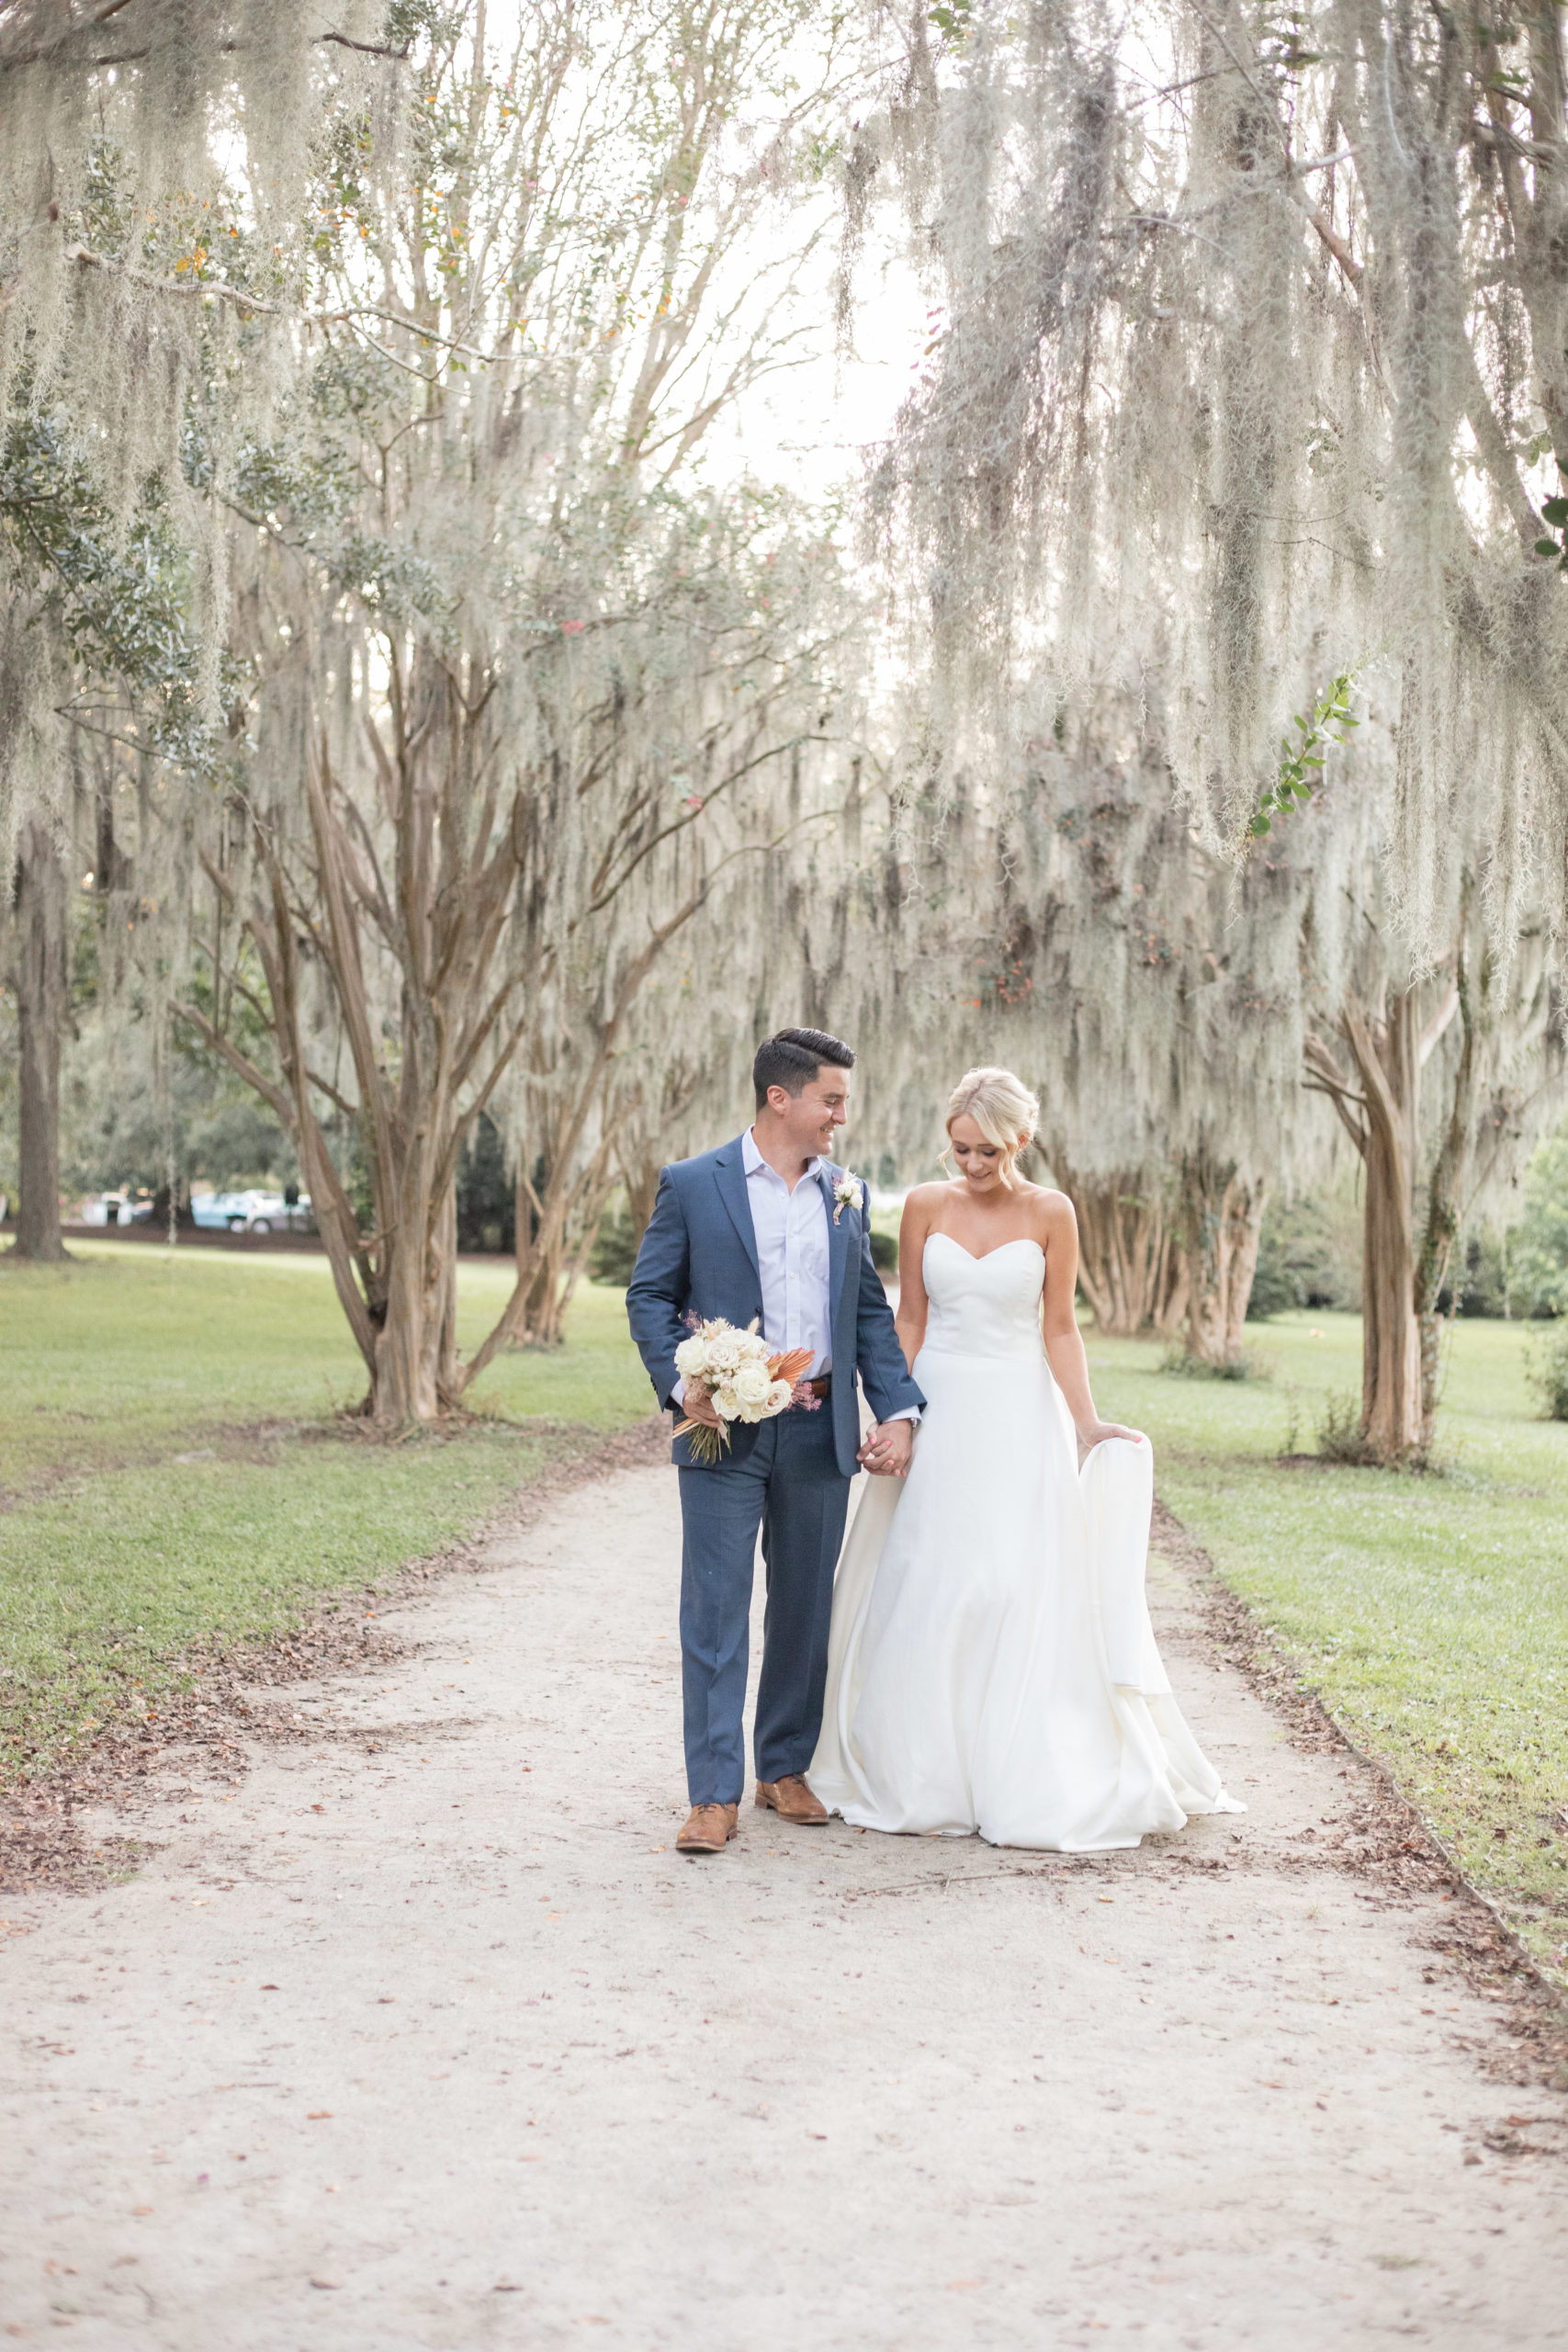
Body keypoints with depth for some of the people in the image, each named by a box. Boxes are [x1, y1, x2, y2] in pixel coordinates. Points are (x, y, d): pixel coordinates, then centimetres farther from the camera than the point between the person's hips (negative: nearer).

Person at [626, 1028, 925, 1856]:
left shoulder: (847, 1194, 11)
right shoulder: (692, 1184, -1)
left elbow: (871, 1311, 13)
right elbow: (649, 1296, 1)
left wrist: (898, 1411, 2)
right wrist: (679, 1385, -14)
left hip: (820, 1432, 4)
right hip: (725, 1429, -4)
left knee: (805, 1609, 11)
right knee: (715, 1613, -3)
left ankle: (785, 1769, 26)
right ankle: (714, 1795, 1)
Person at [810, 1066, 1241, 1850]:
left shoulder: (1050, 1214, -2)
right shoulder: (925, 1206, 2)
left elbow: (1060, 1328, 0)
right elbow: (909, 1319, 6)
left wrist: (1086, 1423, -10)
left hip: (1019, 1413, -1)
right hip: (938, 1408, 2)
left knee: (1022, 1590, -6)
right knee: (925, 1594, 1)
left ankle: (1026, 1781, 3)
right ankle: (921, 1775, 13)